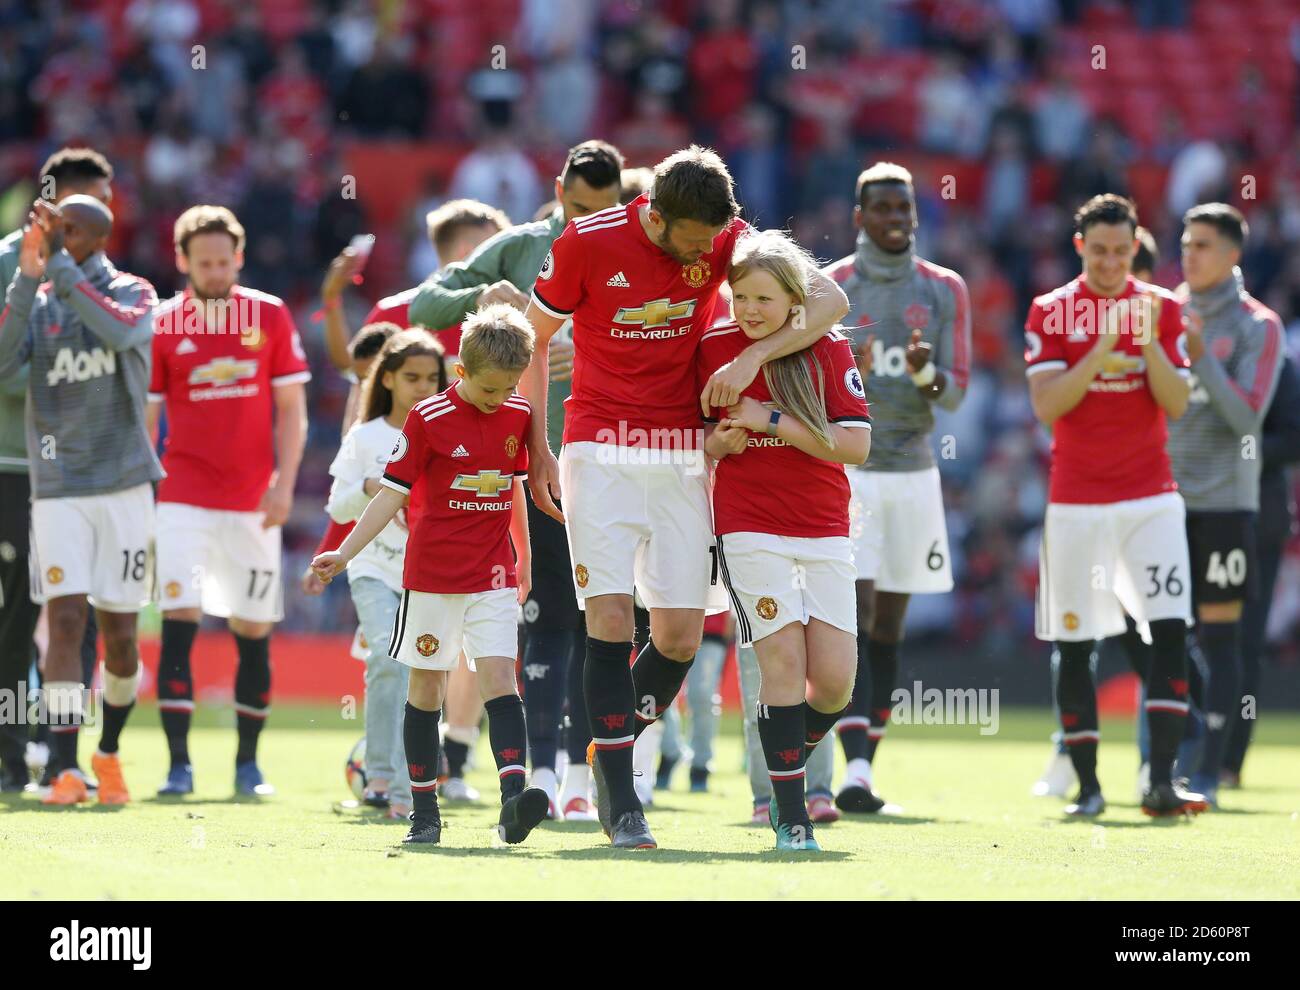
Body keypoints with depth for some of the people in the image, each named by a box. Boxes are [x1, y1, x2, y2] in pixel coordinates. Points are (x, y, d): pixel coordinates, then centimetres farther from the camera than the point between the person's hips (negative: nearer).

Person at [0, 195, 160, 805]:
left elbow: (121, 331, -24)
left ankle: (109, 752, 27)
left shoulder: (133, 293, 1)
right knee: (66, 619, -13)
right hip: (58, 488, 0)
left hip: (124, 485, 0)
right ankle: (65, 771, -15)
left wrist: (59, 266, -23)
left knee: (119, 632, 4)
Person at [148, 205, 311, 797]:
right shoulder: (164, 326, 3)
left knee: (254, 631, 5)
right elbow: (144, 417, 7)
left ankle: (248, 762, 17)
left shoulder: (271, 317, 4)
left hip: (252, 501, 1)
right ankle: (178, 763, -10)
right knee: (179, 620, -12)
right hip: (183, 497, -1)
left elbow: (291, 409, 5)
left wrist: (283, 485, -5)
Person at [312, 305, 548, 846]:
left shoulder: (517, 415, 4)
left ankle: (513, 798, -25)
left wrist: (523, 557, 23)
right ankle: (423, 807, 14)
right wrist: (343, 554, -14)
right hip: (432, 574, -2)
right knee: (426, 688, 5)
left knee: (500, 678, -12)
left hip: (493, 577, 2)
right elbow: (392, 494, -7)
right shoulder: (429, 419, -9)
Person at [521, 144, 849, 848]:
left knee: (681, 634, -1)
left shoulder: (726, 238, -5)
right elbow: (533, 338, 4)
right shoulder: (588, 243, -10)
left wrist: (753, 357, -20)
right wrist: (536, 447, 2)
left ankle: (613, 753, 25)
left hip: (683, 457, 3)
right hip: (601, 452, -3)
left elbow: (829, 300, -6)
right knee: (611, 617, -14)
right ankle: (620, 805, -7)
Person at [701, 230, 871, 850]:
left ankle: (790, 764, 25)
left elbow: (856, 445, -9)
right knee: (784, 660, -15)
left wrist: (774, 421, -16)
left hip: (824, 530, 1)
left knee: (835, 680, -5)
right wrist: (719, 442, -12)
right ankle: (790, 816, -9)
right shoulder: (715, 349, 0)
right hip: (749, 529, -1)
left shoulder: (830, 350, -2)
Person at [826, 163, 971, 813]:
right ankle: (854, 768, -23)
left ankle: (865, 768, 12)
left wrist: (925, 373, -19)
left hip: (914, 471, 3)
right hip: (846, 468, -3)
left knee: (889, 622, 6)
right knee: (853, 615, -15)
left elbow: (955, 393, 2)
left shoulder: (944, 290, 7)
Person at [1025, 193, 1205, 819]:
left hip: (1150, 497, 0)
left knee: (1170, 630, -14)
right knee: (1074, 644, 2)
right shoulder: (1051, 312, 2)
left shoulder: (1161, 308, 6)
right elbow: (1046, 406, -9)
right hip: (1075, 501, 0)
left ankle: (1161, 782, -17)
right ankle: (1086, 785, 10)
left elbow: (1177, 405, -3)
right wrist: (1100, 354, -21)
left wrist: (1149, 344, -18)